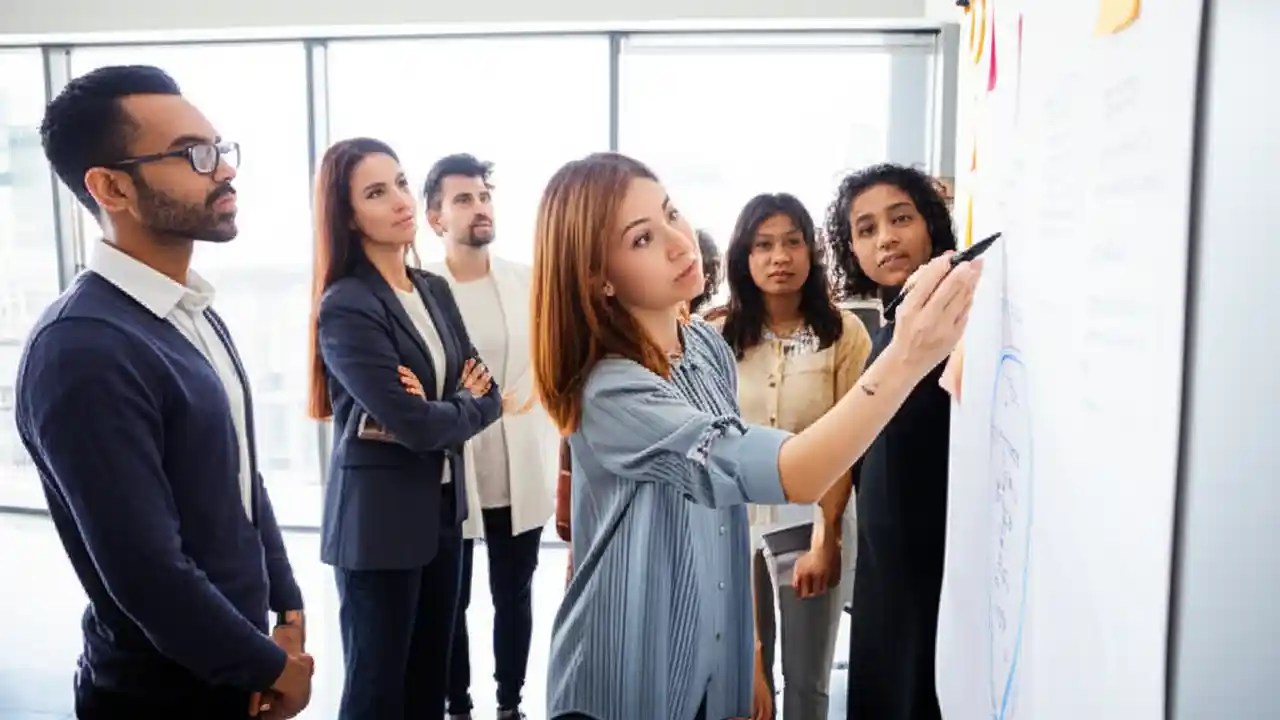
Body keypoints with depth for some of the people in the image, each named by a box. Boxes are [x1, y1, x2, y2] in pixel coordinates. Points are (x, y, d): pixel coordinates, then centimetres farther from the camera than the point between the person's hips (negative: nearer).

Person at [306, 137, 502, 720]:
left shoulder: (435, 289, 8)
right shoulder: (345, 307, -15)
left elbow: (484, 393, 4)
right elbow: (416, 424, -23)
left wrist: (435, 413, -15)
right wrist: (468, 404, -3)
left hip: (443, 505, 7)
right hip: (379, 517, -7)